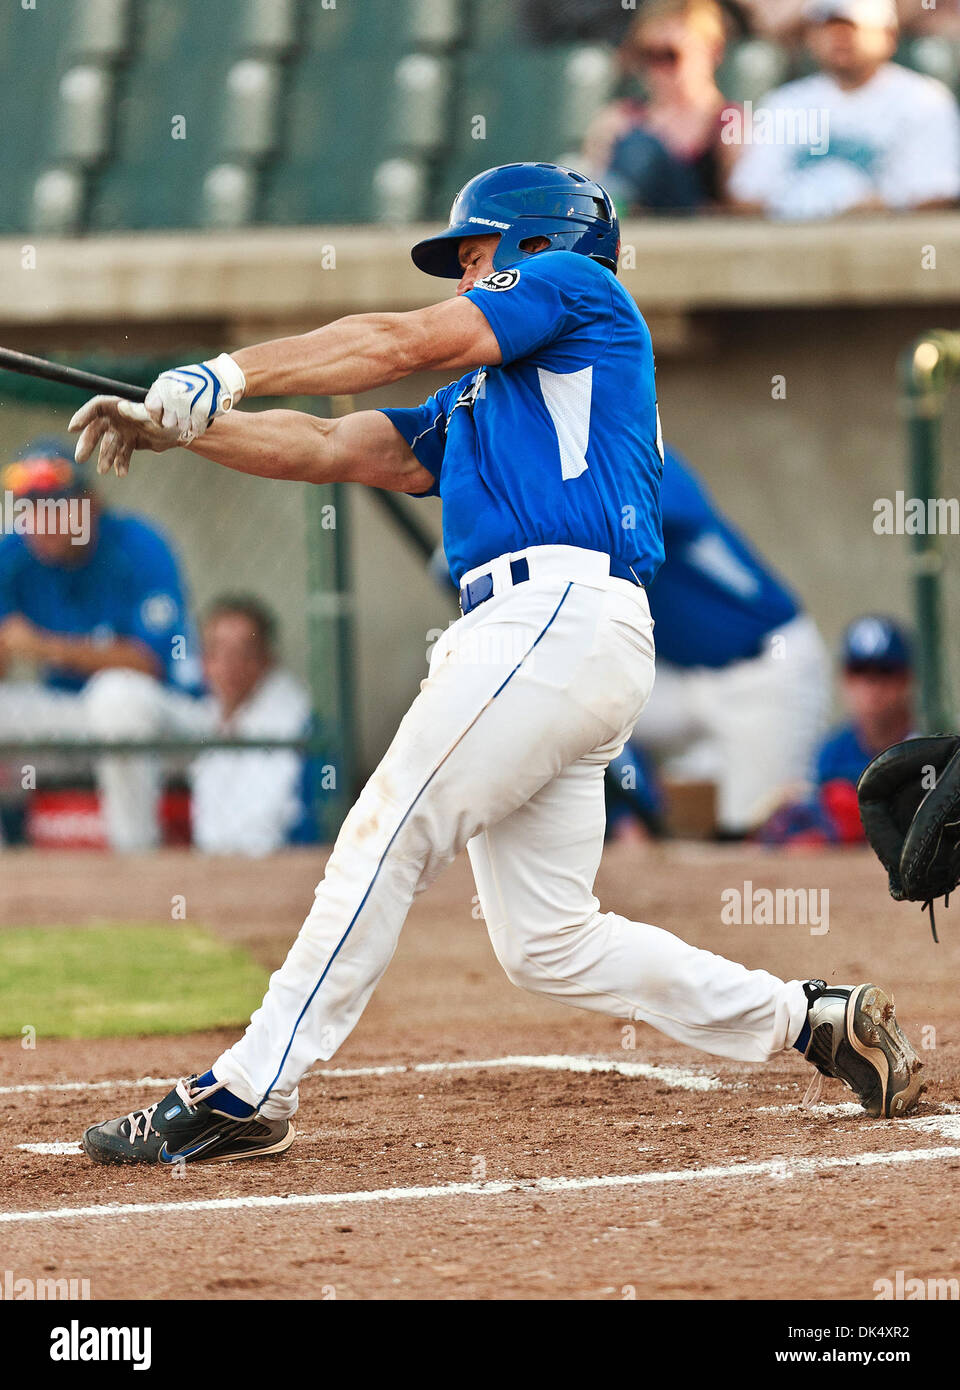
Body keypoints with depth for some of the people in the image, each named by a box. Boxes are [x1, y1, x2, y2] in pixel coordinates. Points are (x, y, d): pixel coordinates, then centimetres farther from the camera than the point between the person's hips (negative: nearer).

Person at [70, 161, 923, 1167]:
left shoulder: (575, 282, 9)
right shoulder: (472, 404, 33)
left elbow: (404, 342, -1)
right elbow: (332, 447, 26)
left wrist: (228, 373, -2)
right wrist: (182, 428, 14)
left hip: (565, 617, -9)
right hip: (533, 636, 9)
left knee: (384, 838, -13)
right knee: (546, 947, 5)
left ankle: (248, 1093, -15)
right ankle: (812, 1020, 10)